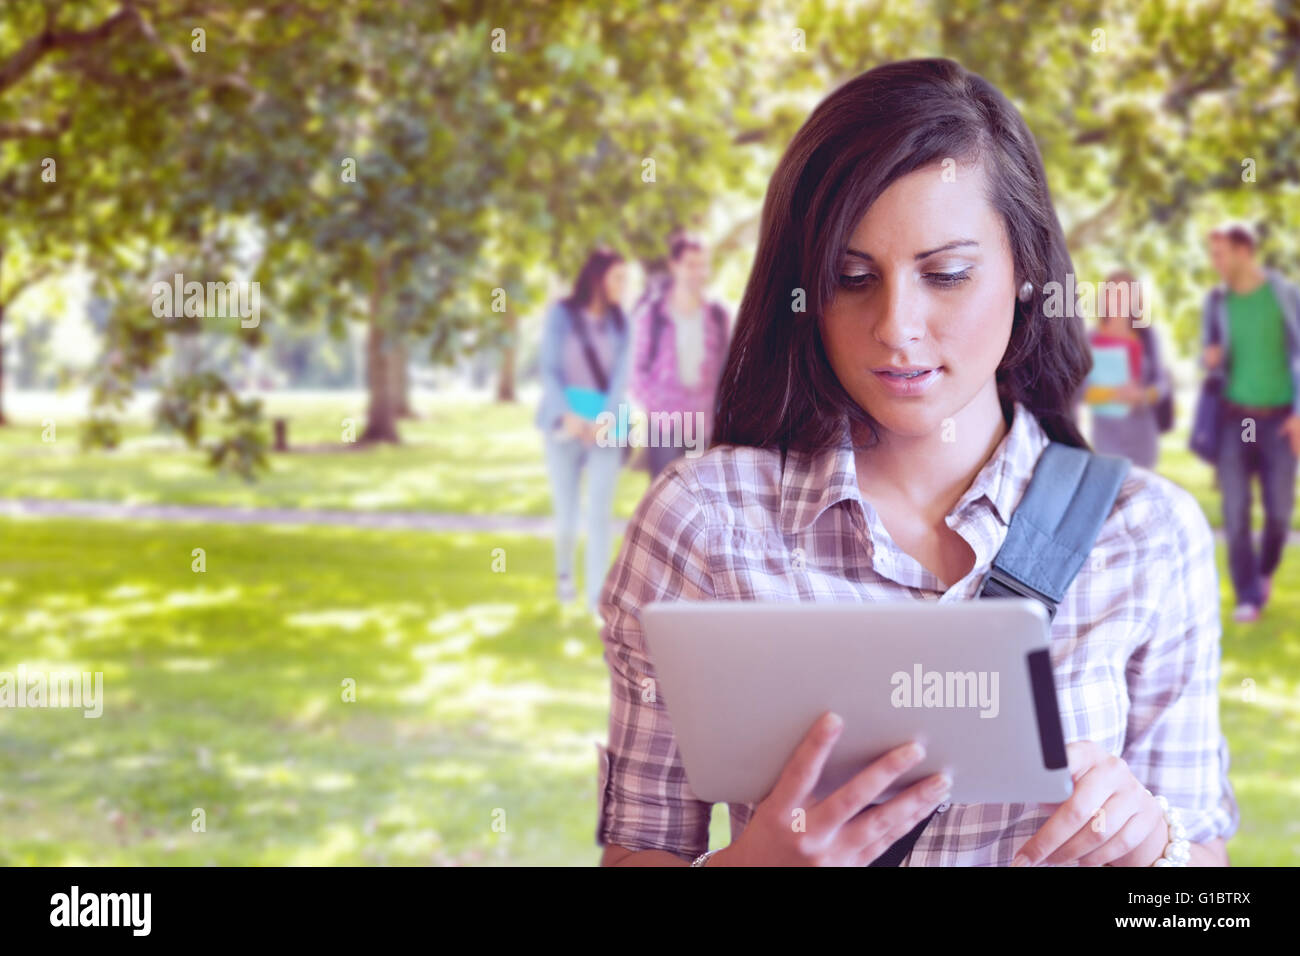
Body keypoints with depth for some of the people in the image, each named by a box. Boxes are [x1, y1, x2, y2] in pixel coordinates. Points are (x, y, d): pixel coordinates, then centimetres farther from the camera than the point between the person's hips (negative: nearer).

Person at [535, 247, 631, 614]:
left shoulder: (618, 322, 3)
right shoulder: (561, 315, -3)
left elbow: (620, 376, -2)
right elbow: (549, 370, -6)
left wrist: (606, 420, -17)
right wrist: (567, 416, -20)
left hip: (604, 429, 1)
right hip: (564, 427, -1)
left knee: (601, 515, -6)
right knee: (567, 515, 4)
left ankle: (597, 595, 1)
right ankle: (564, 570, 34)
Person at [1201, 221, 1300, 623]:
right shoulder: (1216, 301, 4)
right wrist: (1209, 359, -12)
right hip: (1234, 414, 2)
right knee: (1235, 506, -6)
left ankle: (1265, 571, 30)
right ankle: (1248, 595, 0)